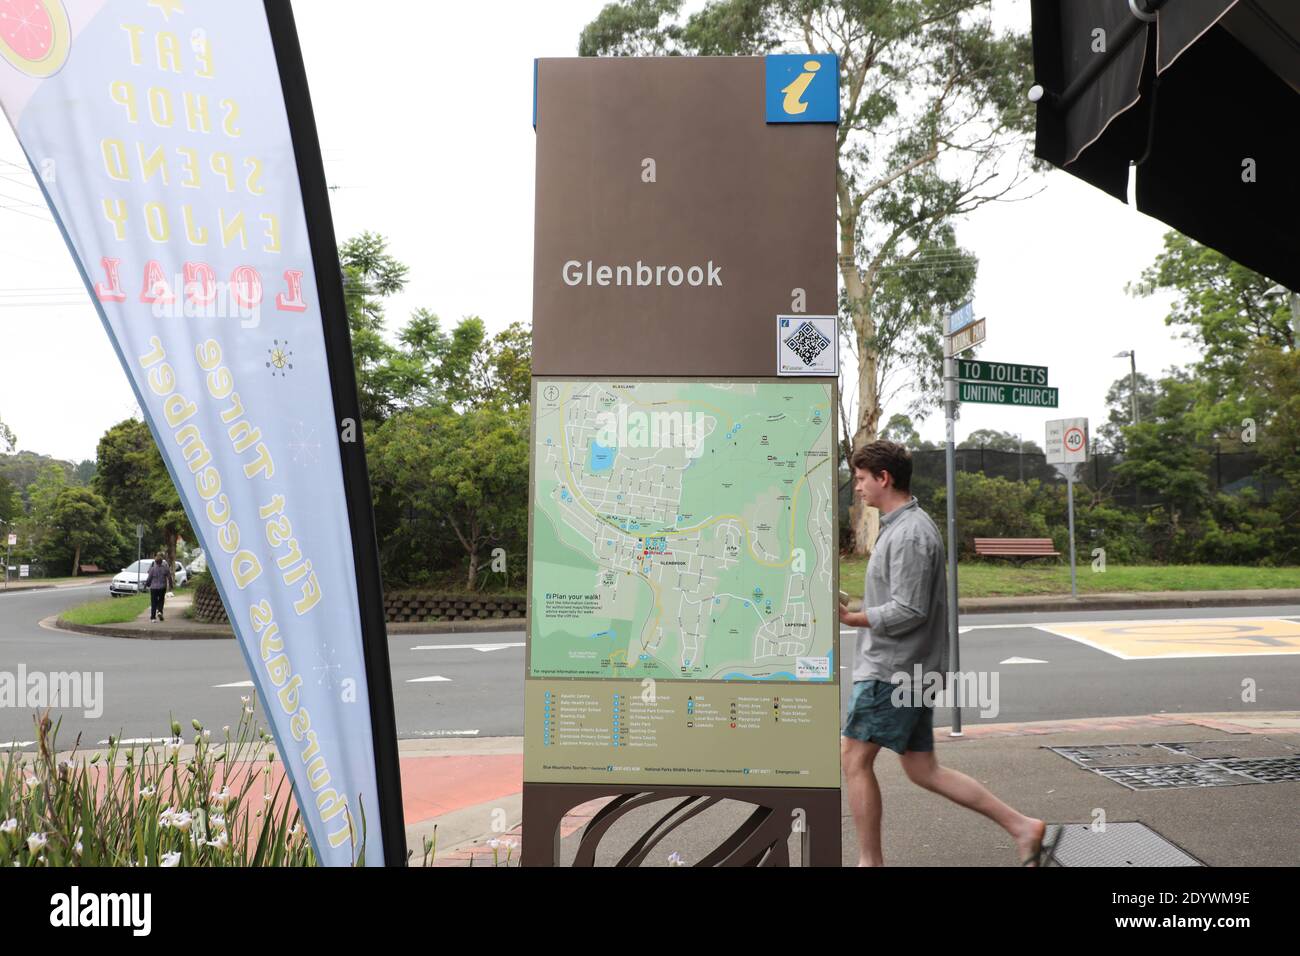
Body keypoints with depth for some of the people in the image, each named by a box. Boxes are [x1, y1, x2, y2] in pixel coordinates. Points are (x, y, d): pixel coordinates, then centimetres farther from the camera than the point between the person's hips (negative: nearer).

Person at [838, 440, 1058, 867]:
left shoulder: (909, 534, -17)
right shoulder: (900, 526, 16)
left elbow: (908, 611, -22)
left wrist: (849, 618, -23)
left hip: (891, 671, -10)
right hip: (908, 669, 10)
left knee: (854, 758, -1)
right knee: (922, 769, 13)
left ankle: (870, 861, 10)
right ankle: (1021, 826, 17)